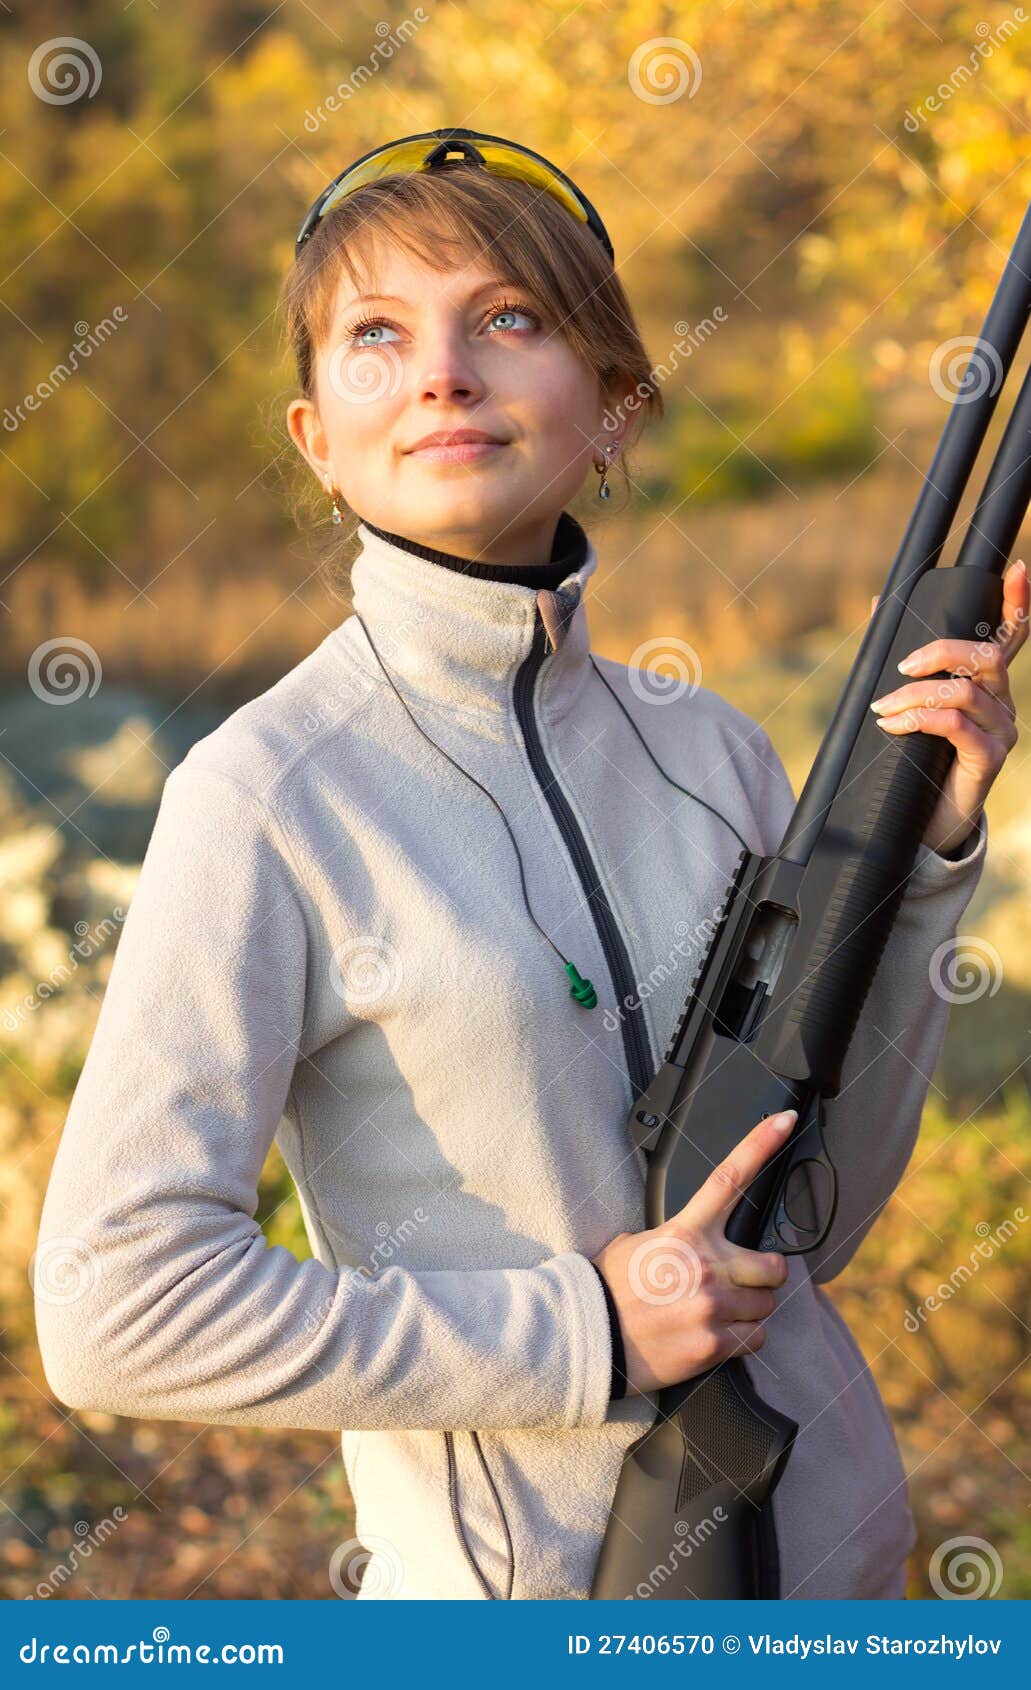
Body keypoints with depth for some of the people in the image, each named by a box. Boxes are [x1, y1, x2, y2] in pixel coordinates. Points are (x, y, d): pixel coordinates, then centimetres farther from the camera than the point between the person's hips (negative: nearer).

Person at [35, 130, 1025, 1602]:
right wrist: (582, 1331, -18)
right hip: (515, 1588, -5)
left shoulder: (710, 753, -1)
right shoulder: (268, 797, -16)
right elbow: (116, 1308, -18)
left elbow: (816, 1218, 4)